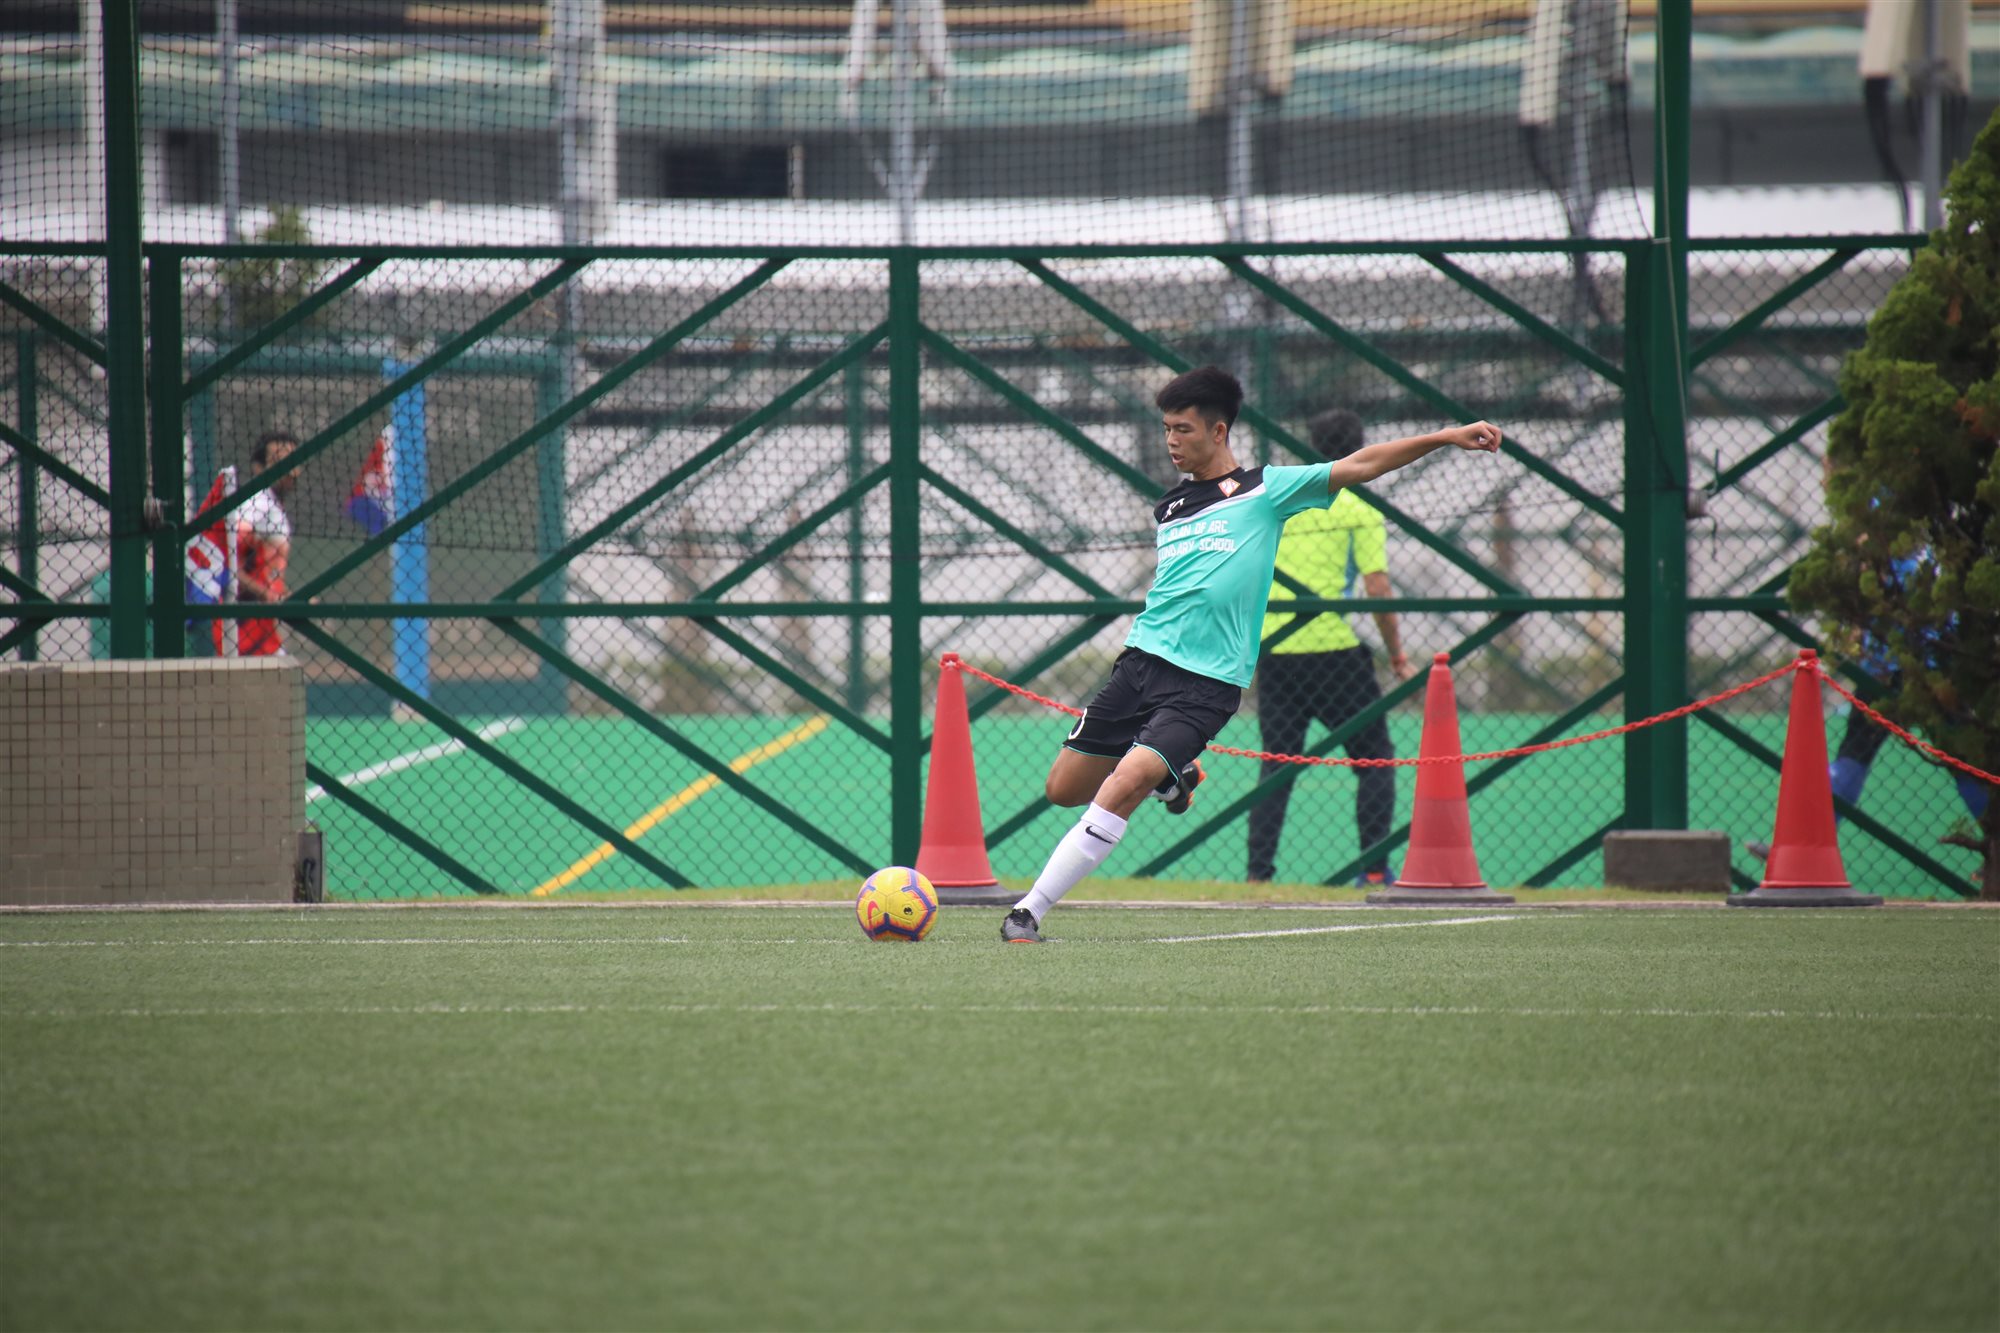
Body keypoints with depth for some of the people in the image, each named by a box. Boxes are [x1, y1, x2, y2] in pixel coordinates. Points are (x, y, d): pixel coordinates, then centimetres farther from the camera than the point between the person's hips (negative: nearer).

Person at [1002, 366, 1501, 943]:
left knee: (1122, 788, -22)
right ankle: (1170, 777, 30)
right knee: (1063, 787, 5)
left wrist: (1445, 438, -8)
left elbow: (1359, 466, -2)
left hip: (1206, 684, -6)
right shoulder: (1168, 509, 17)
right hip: (1142, 659, 6)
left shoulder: (1265, 490, 2)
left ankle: (1029, 912, -17)